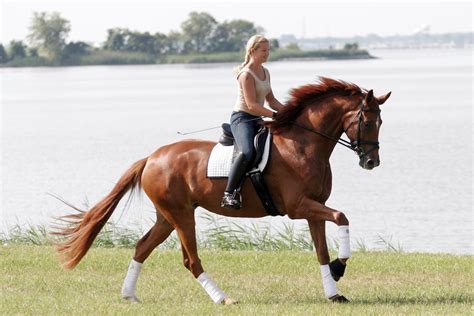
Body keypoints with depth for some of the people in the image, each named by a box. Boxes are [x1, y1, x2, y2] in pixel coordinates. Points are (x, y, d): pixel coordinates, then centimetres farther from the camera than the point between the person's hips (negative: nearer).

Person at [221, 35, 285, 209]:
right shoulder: (246, 74, -13)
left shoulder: (265, 72, 15)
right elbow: (251, 105, -20)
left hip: (257, 120, 10)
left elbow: (271, 100, 19)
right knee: (247, 152, -34)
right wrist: (275, 115, -25)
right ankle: (229, 193, -35)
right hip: (242, 118, -10)